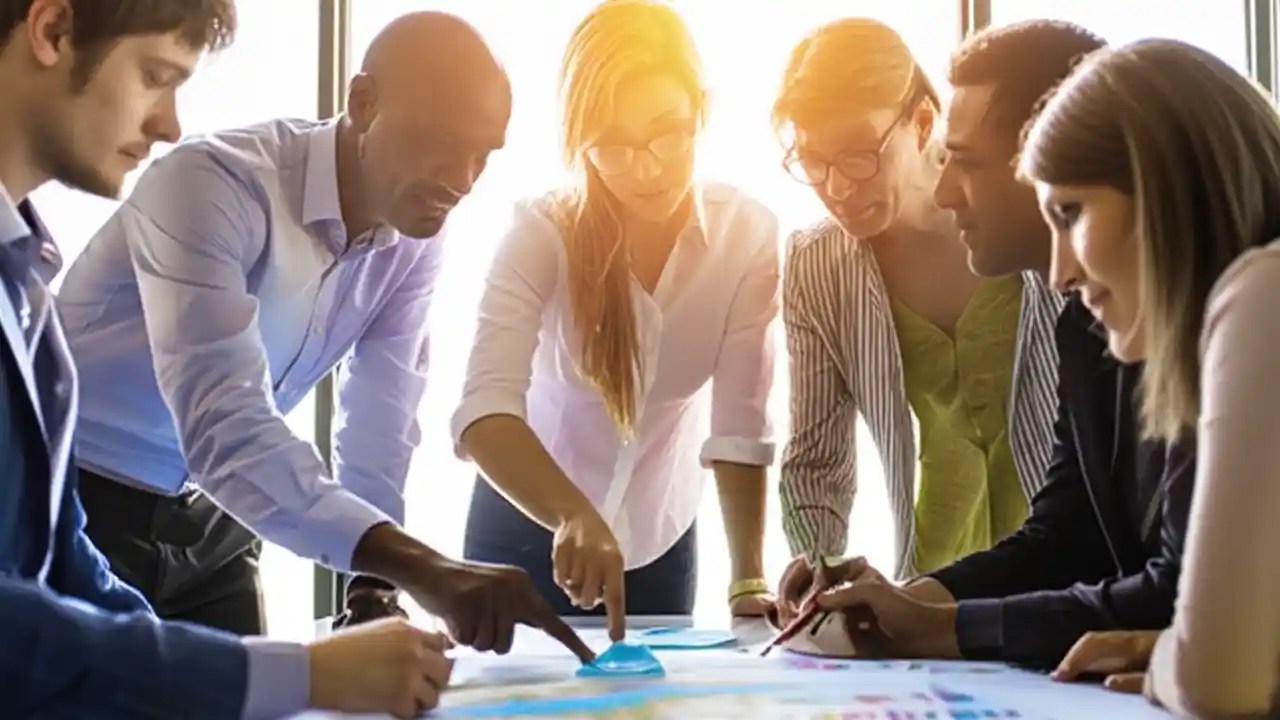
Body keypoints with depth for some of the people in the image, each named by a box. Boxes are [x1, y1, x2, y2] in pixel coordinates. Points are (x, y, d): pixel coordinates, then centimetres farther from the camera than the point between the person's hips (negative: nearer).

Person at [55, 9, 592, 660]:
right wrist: (422, 570, -48)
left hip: (205, 516, 6)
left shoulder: (416, 236, -7)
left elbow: (379, 428, -1)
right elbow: (224, 428, -40)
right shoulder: (212, 184, -29)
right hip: (75, 505, -5)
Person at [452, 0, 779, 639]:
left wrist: (748, 582, -25)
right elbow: (485, 411, -37)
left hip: (661, 532, 2)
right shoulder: (541, 233, -24)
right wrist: (576, 518, -53)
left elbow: (740, 426, -17)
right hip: (530, 522, -2)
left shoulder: (747, 235, -18)